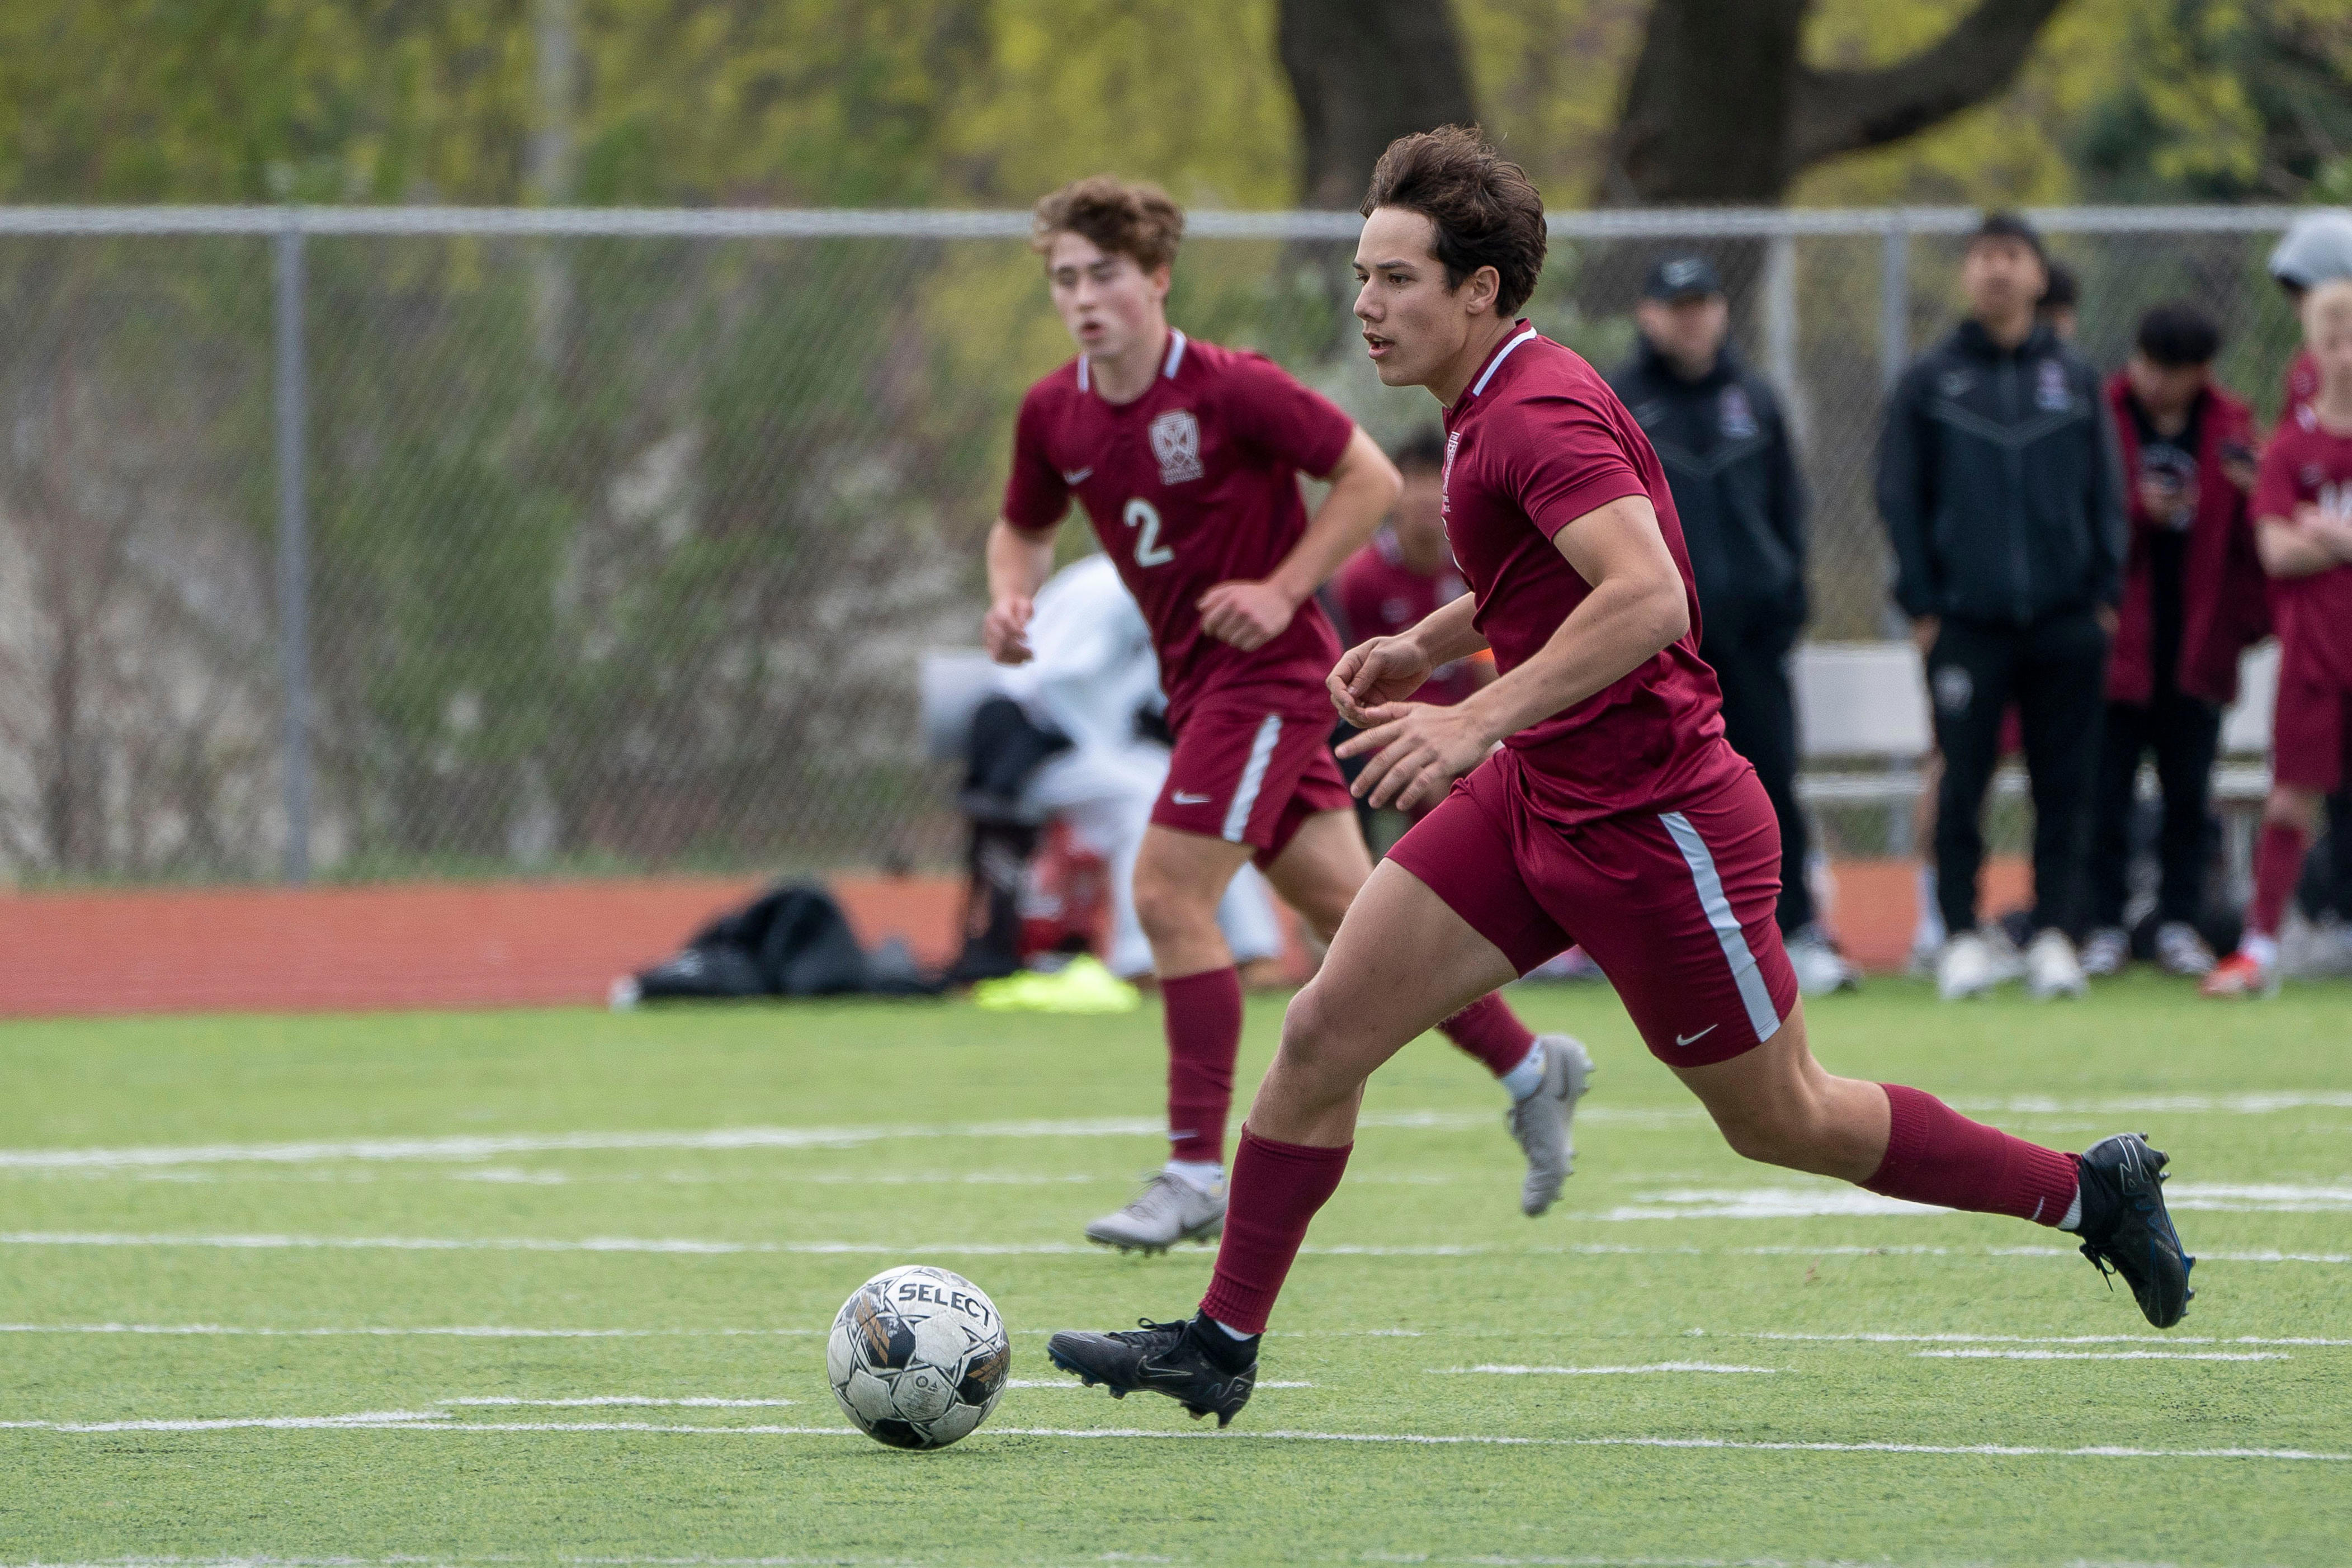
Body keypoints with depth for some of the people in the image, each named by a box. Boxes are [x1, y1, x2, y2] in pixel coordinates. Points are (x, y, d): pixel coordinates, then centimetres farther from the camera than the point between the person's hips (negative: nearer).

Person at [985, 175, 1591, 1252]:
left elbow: (1371, 479, -11)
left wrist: (1281, 590, -17)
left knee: (1168, 894, -16)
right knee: (1346, 909, 12)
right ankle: (1529, 1068, 28)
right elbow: (1025, 528, 19)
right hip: (1198, 681, 7)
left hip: (1270, 671, -7)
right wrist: (1011, 597, -3)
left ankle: (1197, 1173, -10)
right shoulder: (1052, 414, 2)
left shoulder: (1231, 390, -17)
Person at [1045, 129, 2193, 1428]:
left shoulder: (1541, 412, -22)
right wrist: (1425, 645, 16)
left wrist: (1480, 720, -38)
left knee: (1785, 1123, 5)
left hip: (1653, 825, -9)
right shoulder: (1494, 407, 9)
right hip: (1540, 800, 9)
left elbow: (1647, 599, -35)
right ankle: (1221, 1345, 6)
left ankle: (2091, 1191, 22)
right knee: (1323, 1035, -1)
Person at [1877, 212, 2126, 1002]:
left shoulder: (2076, 380, 11)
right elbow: (1900, 498, 5)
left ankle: (2055, 933, 7)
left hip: (2066, 619, 1)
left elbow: (2105, 493, 13)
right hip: (1965, 624, -1)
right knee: (1962, 782, -3)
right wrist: (1922, 604, -3)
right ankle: (1962, 934, 4)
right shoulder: (1928, 382, 6)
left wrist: (2106, 593, 3)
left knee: (2064, 786, 1)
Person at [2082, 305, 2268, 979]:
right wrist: (2136, 511, -18)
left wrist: (2253, 492, -13)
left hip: (2197, 639, 2)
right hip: (2118, 638, -2)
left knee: (2189, 791, 6)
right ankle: (2104, 925, 6)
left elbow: (2255, 542, 7)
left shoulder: (2229, 426, 6)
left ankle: (2180, 923, 14)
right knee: (2107, 791, -1)